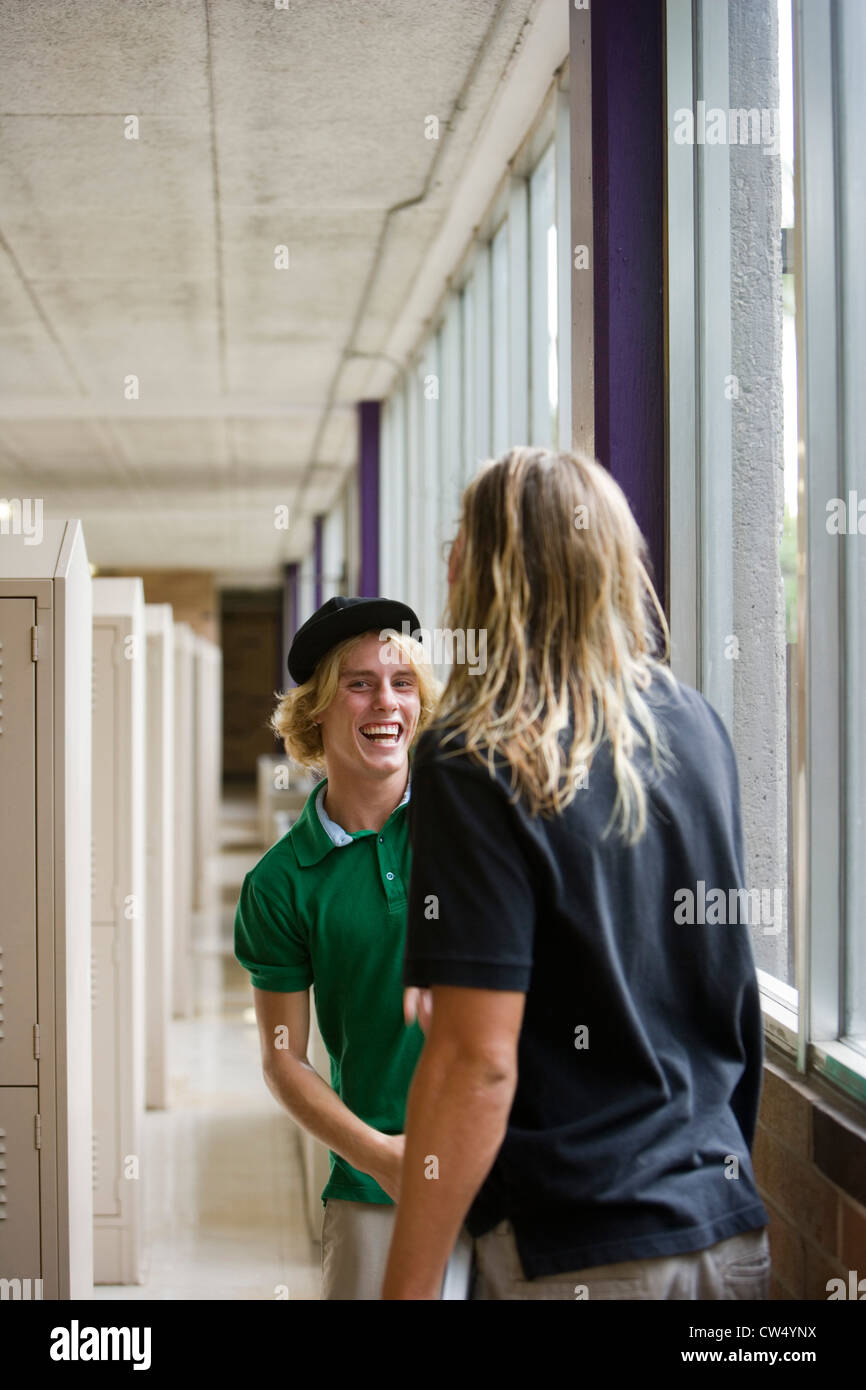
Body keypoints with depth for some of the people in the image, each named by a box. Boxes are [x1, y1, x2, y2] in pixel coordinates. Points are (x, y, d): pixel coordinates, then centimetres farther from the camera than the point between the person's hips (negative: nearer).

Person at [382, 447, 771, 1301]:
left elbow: (477, 1061, -20)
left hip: (576, 1256, -6)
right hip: (729, 1230, 6)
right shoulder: (698, 729, 4)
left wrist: (406, 1289, -16)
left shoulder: (475, 760, -15)